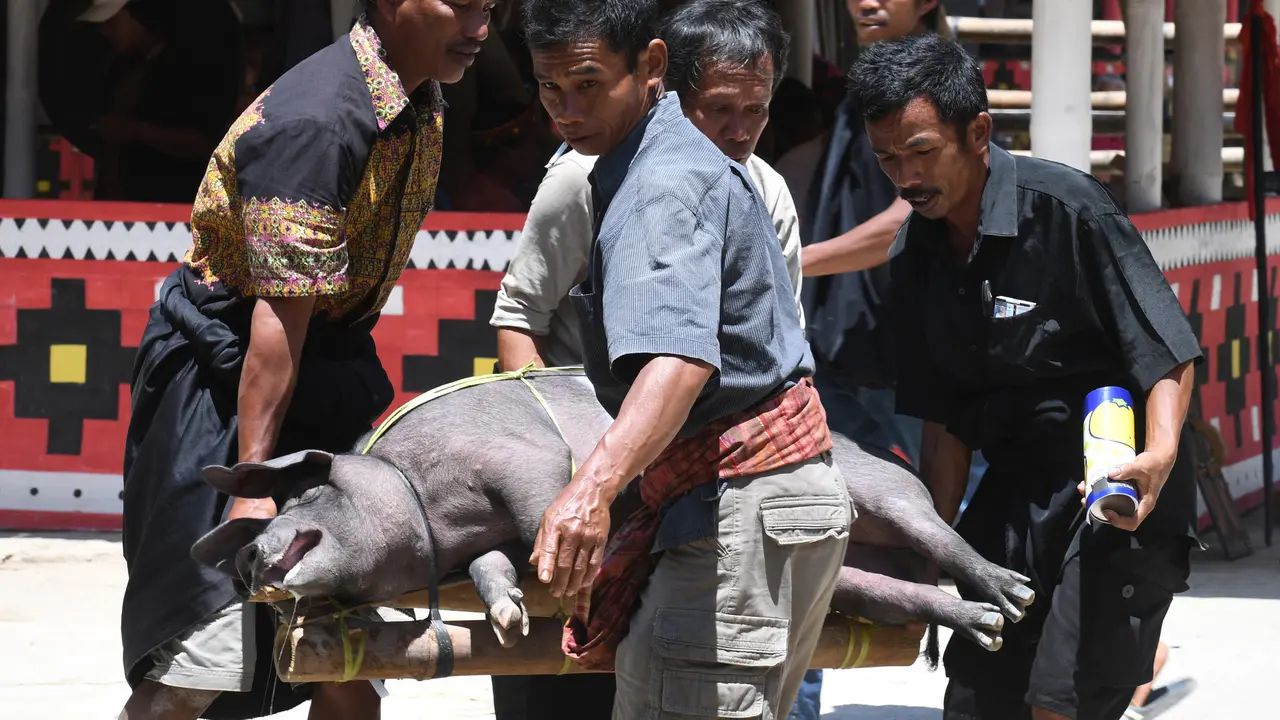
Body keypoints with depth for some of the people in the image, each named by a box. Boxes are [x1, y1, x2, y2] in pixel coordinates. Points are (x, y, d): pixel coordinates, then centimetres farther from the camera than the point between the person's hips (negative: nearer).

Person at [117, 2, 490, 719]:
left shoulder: (424, 109, 6)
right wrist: (252, 480, -28)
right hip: (225, 371, -9)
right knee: (203, 660, -14)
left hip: (329, 365, 9)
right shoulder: (316, 121, -24)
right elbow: (279, 314, -27)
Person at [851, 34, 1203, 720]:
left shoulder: (1068, 208, -16)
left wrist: (1159, 456, -33)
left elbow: (1166, 353, -17)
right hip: (1013, 493, 7)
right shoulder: (916, 256, 5)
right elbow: (943, 420, 12)